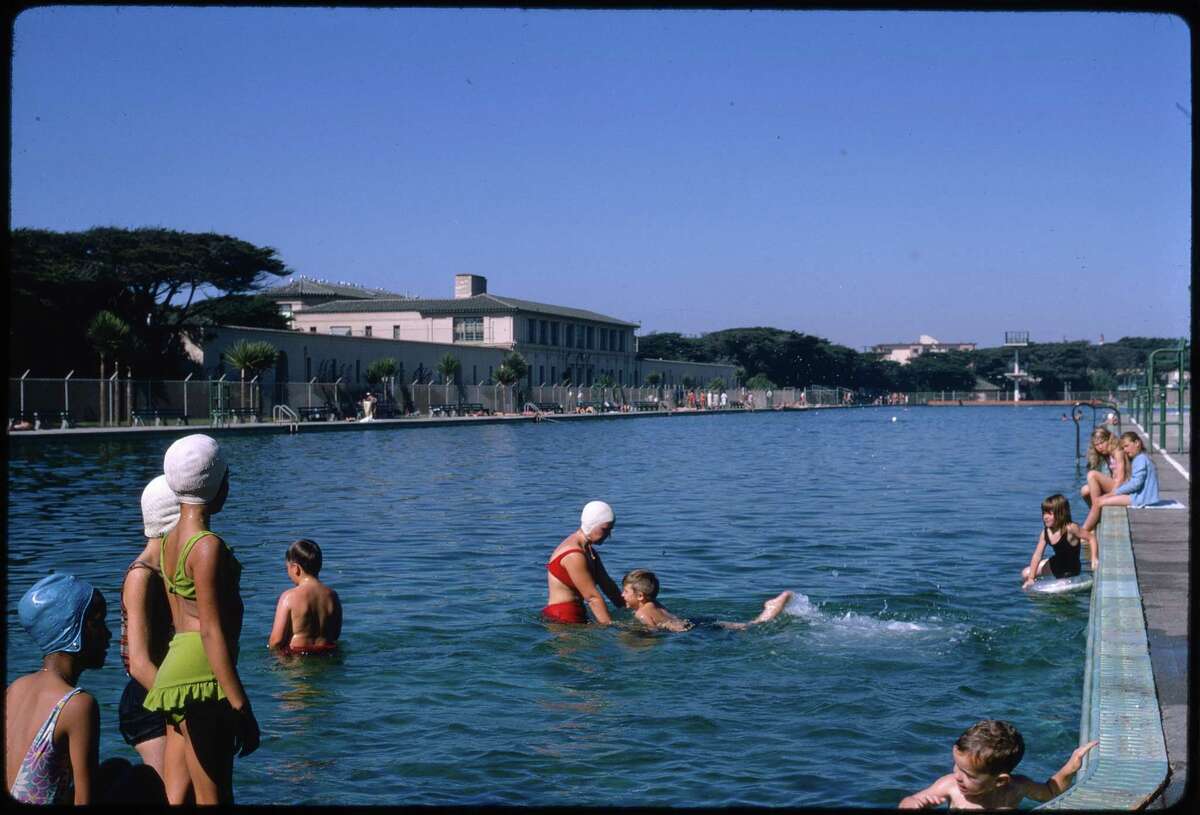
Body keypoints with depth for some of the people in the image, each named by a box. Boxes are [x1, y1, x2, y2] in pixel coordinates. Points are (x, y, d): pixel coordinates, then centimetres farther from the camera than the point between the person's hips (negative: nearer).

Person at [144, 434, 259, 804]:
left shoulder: (169, 541, 14)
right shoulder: (208, 545, -13)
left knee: (176, 795, 11)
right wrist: (241, 707, -17)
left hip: (176, 663, 9)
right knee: (213, 797, -5)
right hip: (202, 676, -9)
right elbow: (212, 632, -17)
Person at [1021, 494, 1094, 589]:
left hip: (1070, 570, -6)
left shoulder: (1070, 528, -31)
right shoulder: (1045, 532, -14)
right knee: (1025, 574, 5)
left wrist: (1094, 559, -32)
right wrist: (1031, 578, -14)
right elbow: (1037, 555, -12)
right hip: (1056, 564, 6)